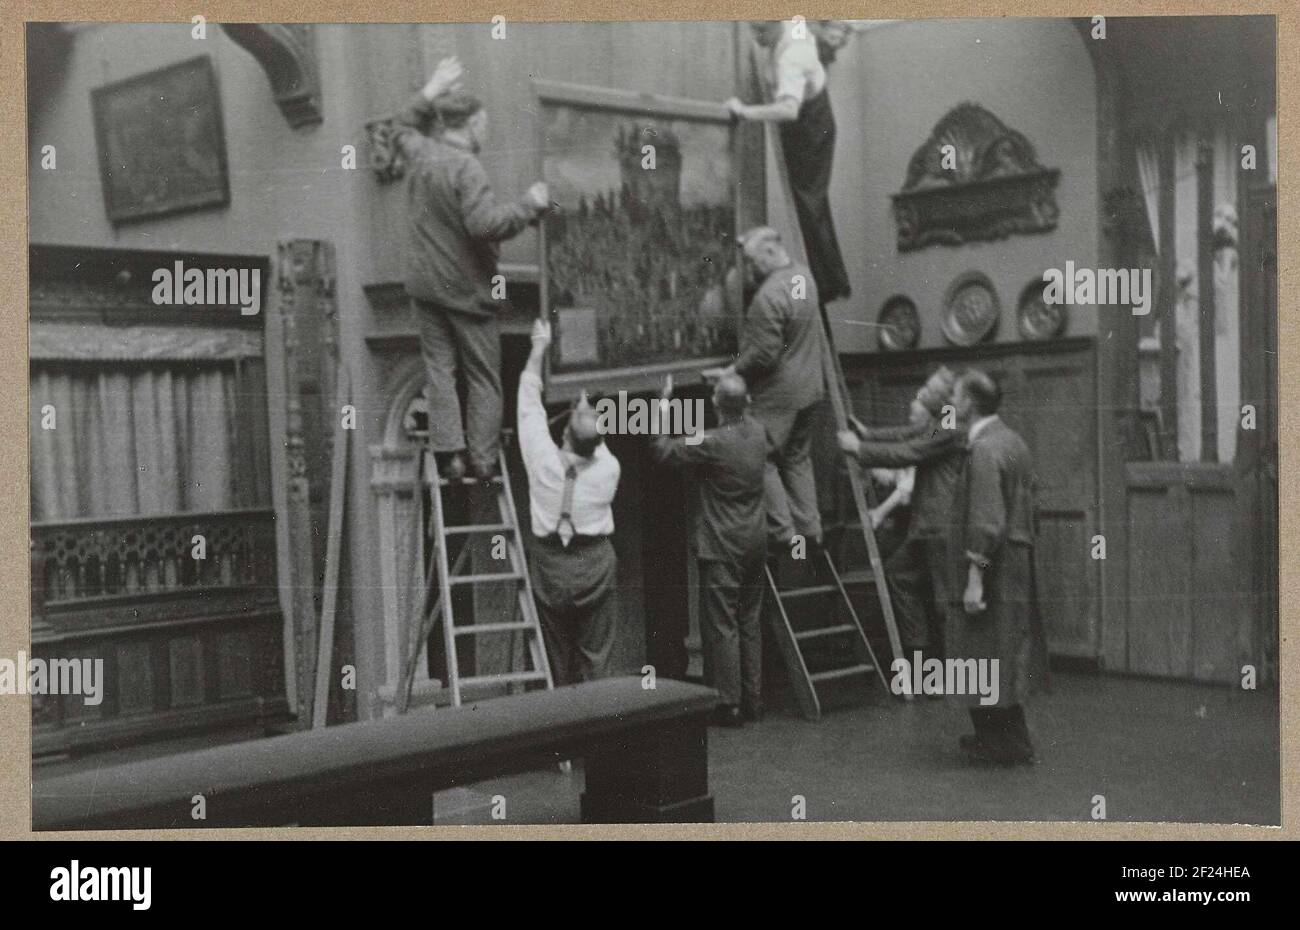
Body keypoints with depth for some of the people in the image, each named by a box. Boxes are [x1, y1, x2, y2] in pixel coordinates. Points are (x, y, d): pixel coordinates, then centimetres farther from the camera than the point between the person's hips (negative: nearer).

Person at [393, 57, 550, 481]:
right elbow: (486, 223, -29)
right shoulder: (466, 168, -20)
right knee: (483, 377, 5)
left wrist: (431, 93, 26)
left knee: (439, 367, 9)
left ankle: (448, 454, 5)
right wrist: (529, 205, -18)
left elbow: (404, 125, 25)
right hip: (466, 288, -6)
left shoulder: (419, 153, 2)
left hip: (425, 286, 6)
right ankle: (483, 459, 6)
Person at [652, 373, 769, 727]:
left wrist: (664, 403, -1)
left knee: (721, 625, 0)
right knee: (750, 622, 15)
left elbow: (663, 450, -10)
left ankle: (729, 704, 3)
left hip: (722, 548, -7)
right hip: (755, 543, 7)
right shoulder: (758, 432, 0)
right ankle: (753, 699, 22)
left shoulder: (712, 443, -20)